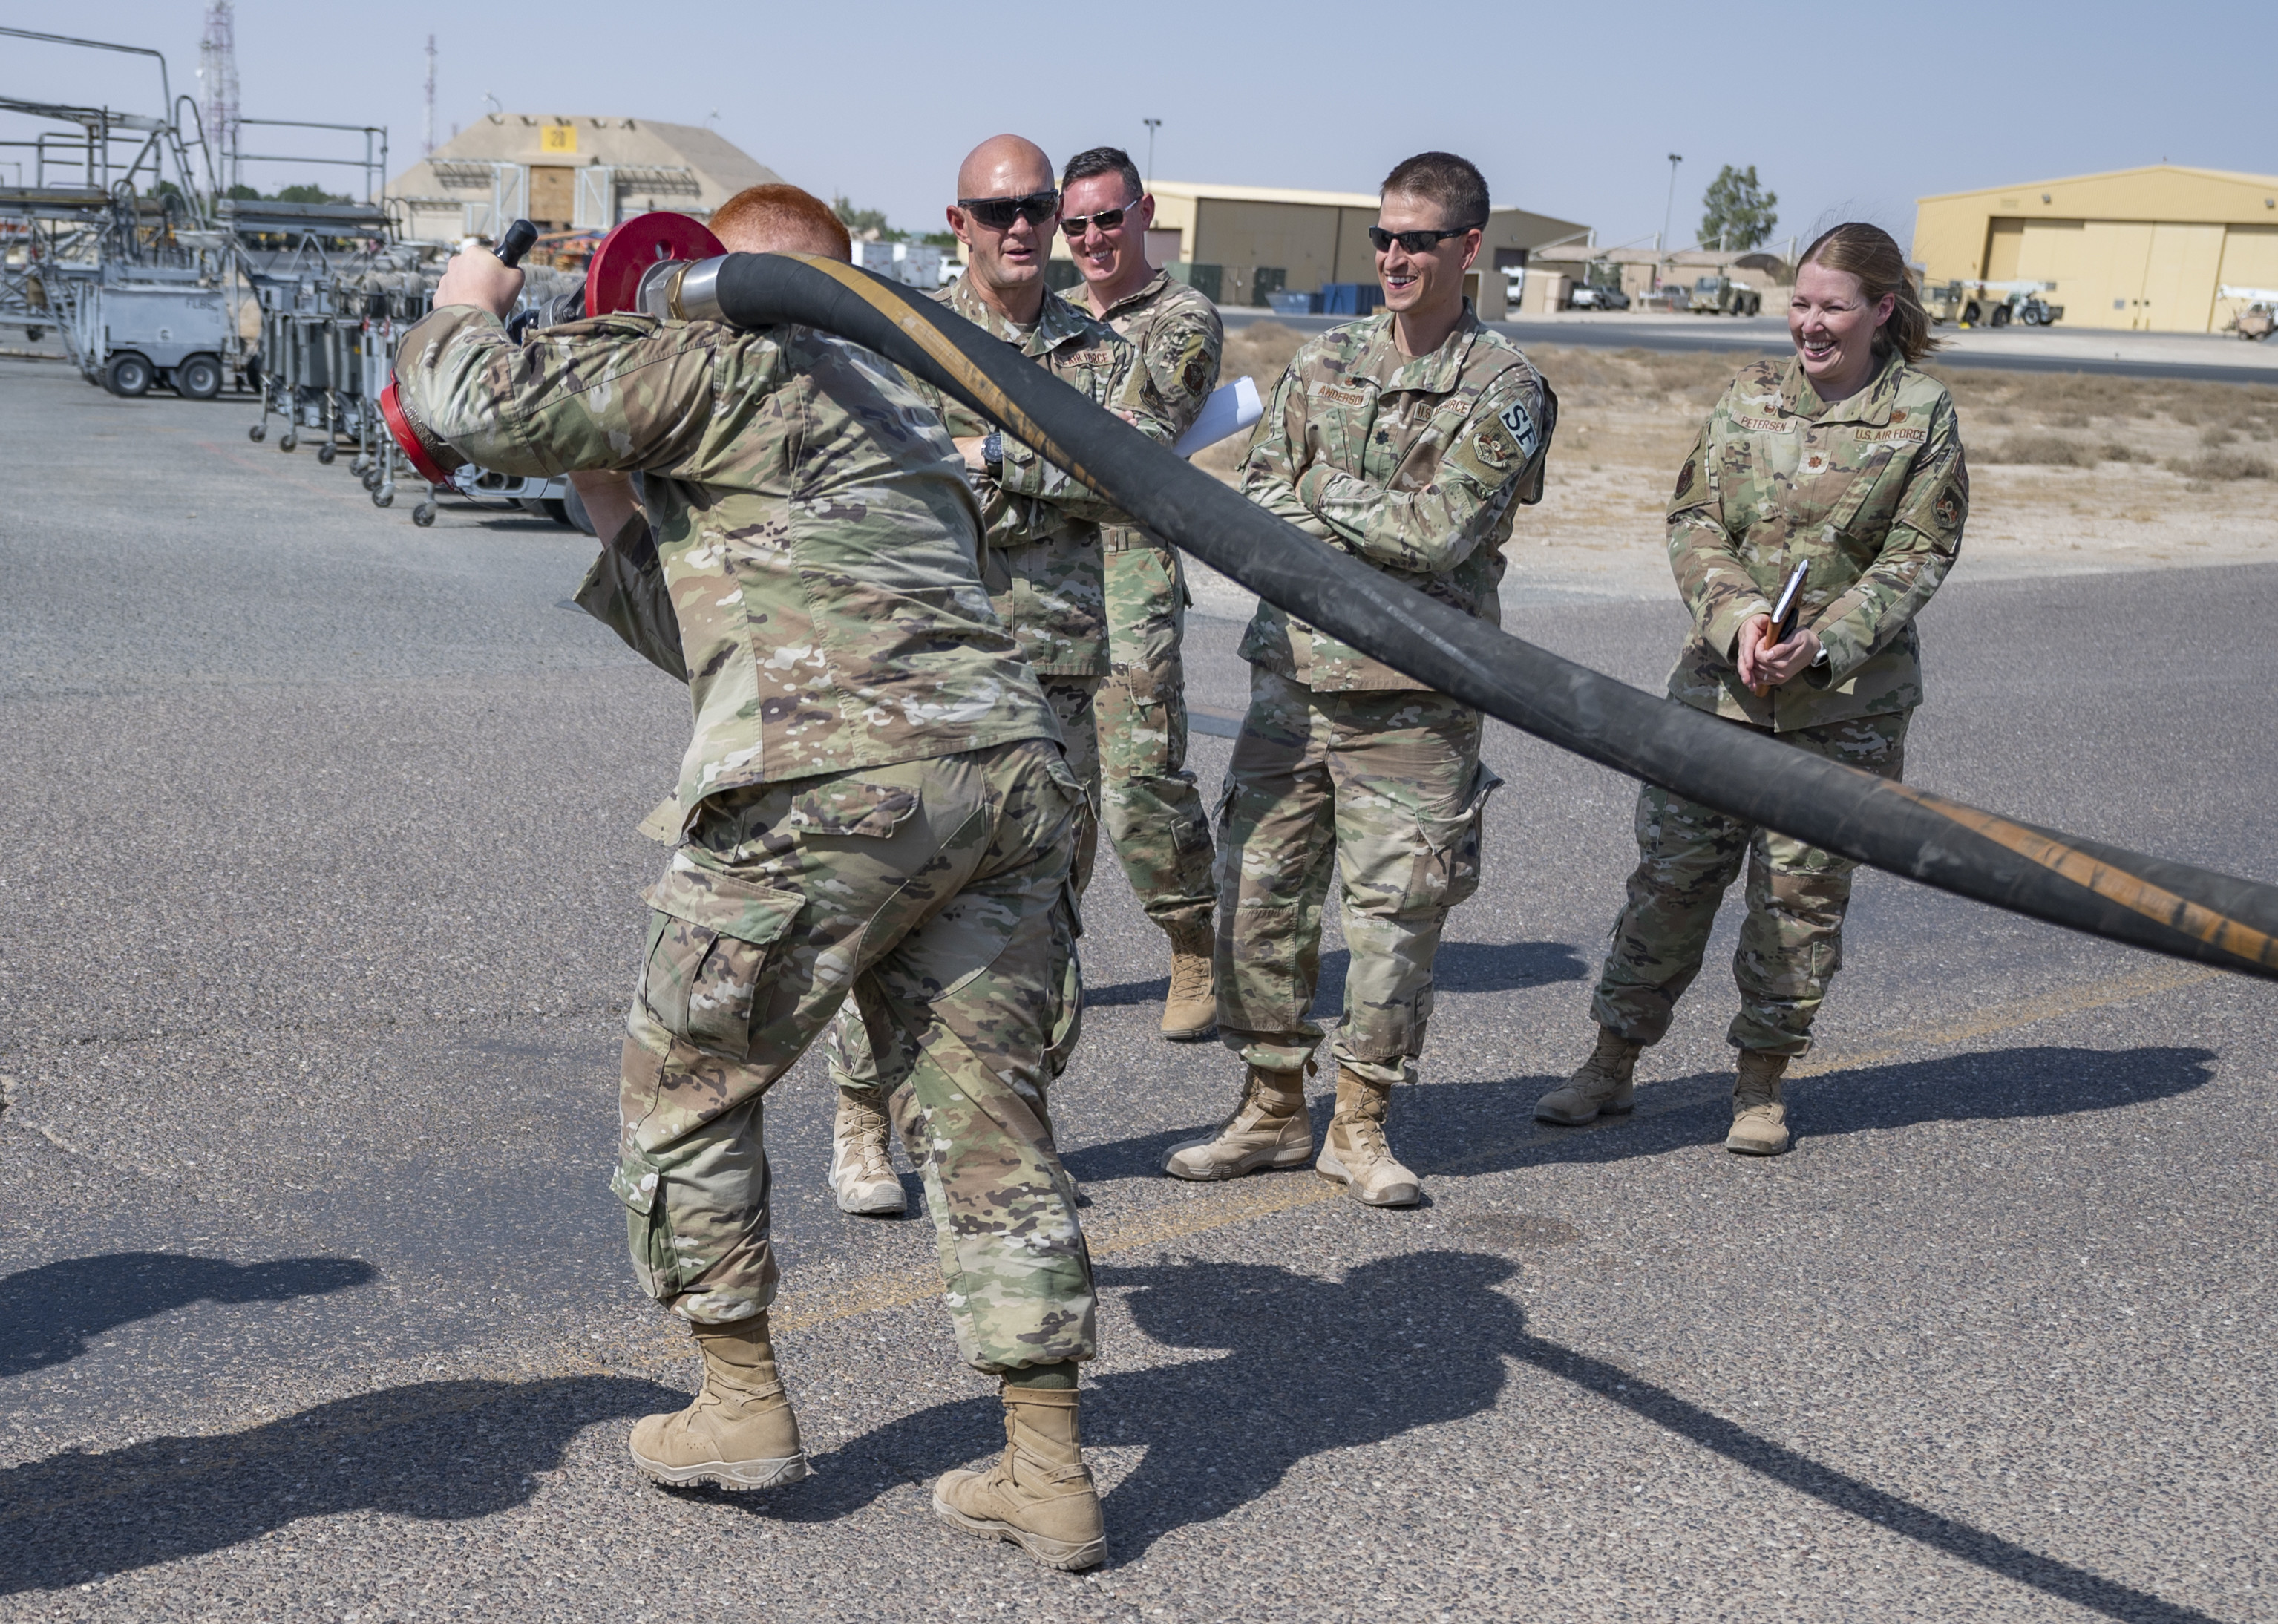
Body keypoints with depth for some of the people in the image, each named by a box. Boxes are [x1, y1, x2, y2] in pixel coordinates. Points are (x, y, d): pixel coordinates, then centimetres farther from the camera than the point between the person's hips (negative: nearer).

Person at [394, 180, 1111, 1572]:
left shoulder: (731, 362, 6)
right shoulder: (894, 399, 32)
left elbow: (488, 409, 0)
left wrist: (466, 311, 21)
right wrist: (617, 487, 36)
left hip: (837, 777, -8)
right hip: (1016, 767, 8)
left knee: (691, 1079, 12)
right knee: (991, 1107, 10)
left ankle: (744, 1407, 20)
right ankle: (1050, 1473, 12)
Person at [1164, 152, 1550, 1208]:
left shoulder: (1502, 388, -2)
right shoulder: (1322, 362, 12)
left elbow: (1440, 532, -14)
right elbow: (1254, 502, 6)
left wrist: (1321, 496, -7)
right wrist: (1381, 526, -9)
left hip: (1413, 693, -4)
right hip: (1293, 672, 4)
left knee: (1395, 910, 2)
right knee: (1259, 890, 6)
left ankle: (1360, 1126, 16)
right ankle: (1271, 1110, 20)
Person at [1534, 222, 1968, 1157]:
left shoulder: (1922, 414, 0)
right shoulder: (1751, 395, 6)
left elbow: (1919, 554, -3)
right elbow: (1693, 518, 3)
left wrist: (1822, 642, -16)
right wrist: (1738, 614, -15)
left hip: (1847, 702, -2)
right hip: (1719, 683, 2)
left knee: (1803, 891, 5)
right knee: (1672, 872, 5)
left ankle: (1760, 1084, 21)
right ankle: (1612, 1064, 16)